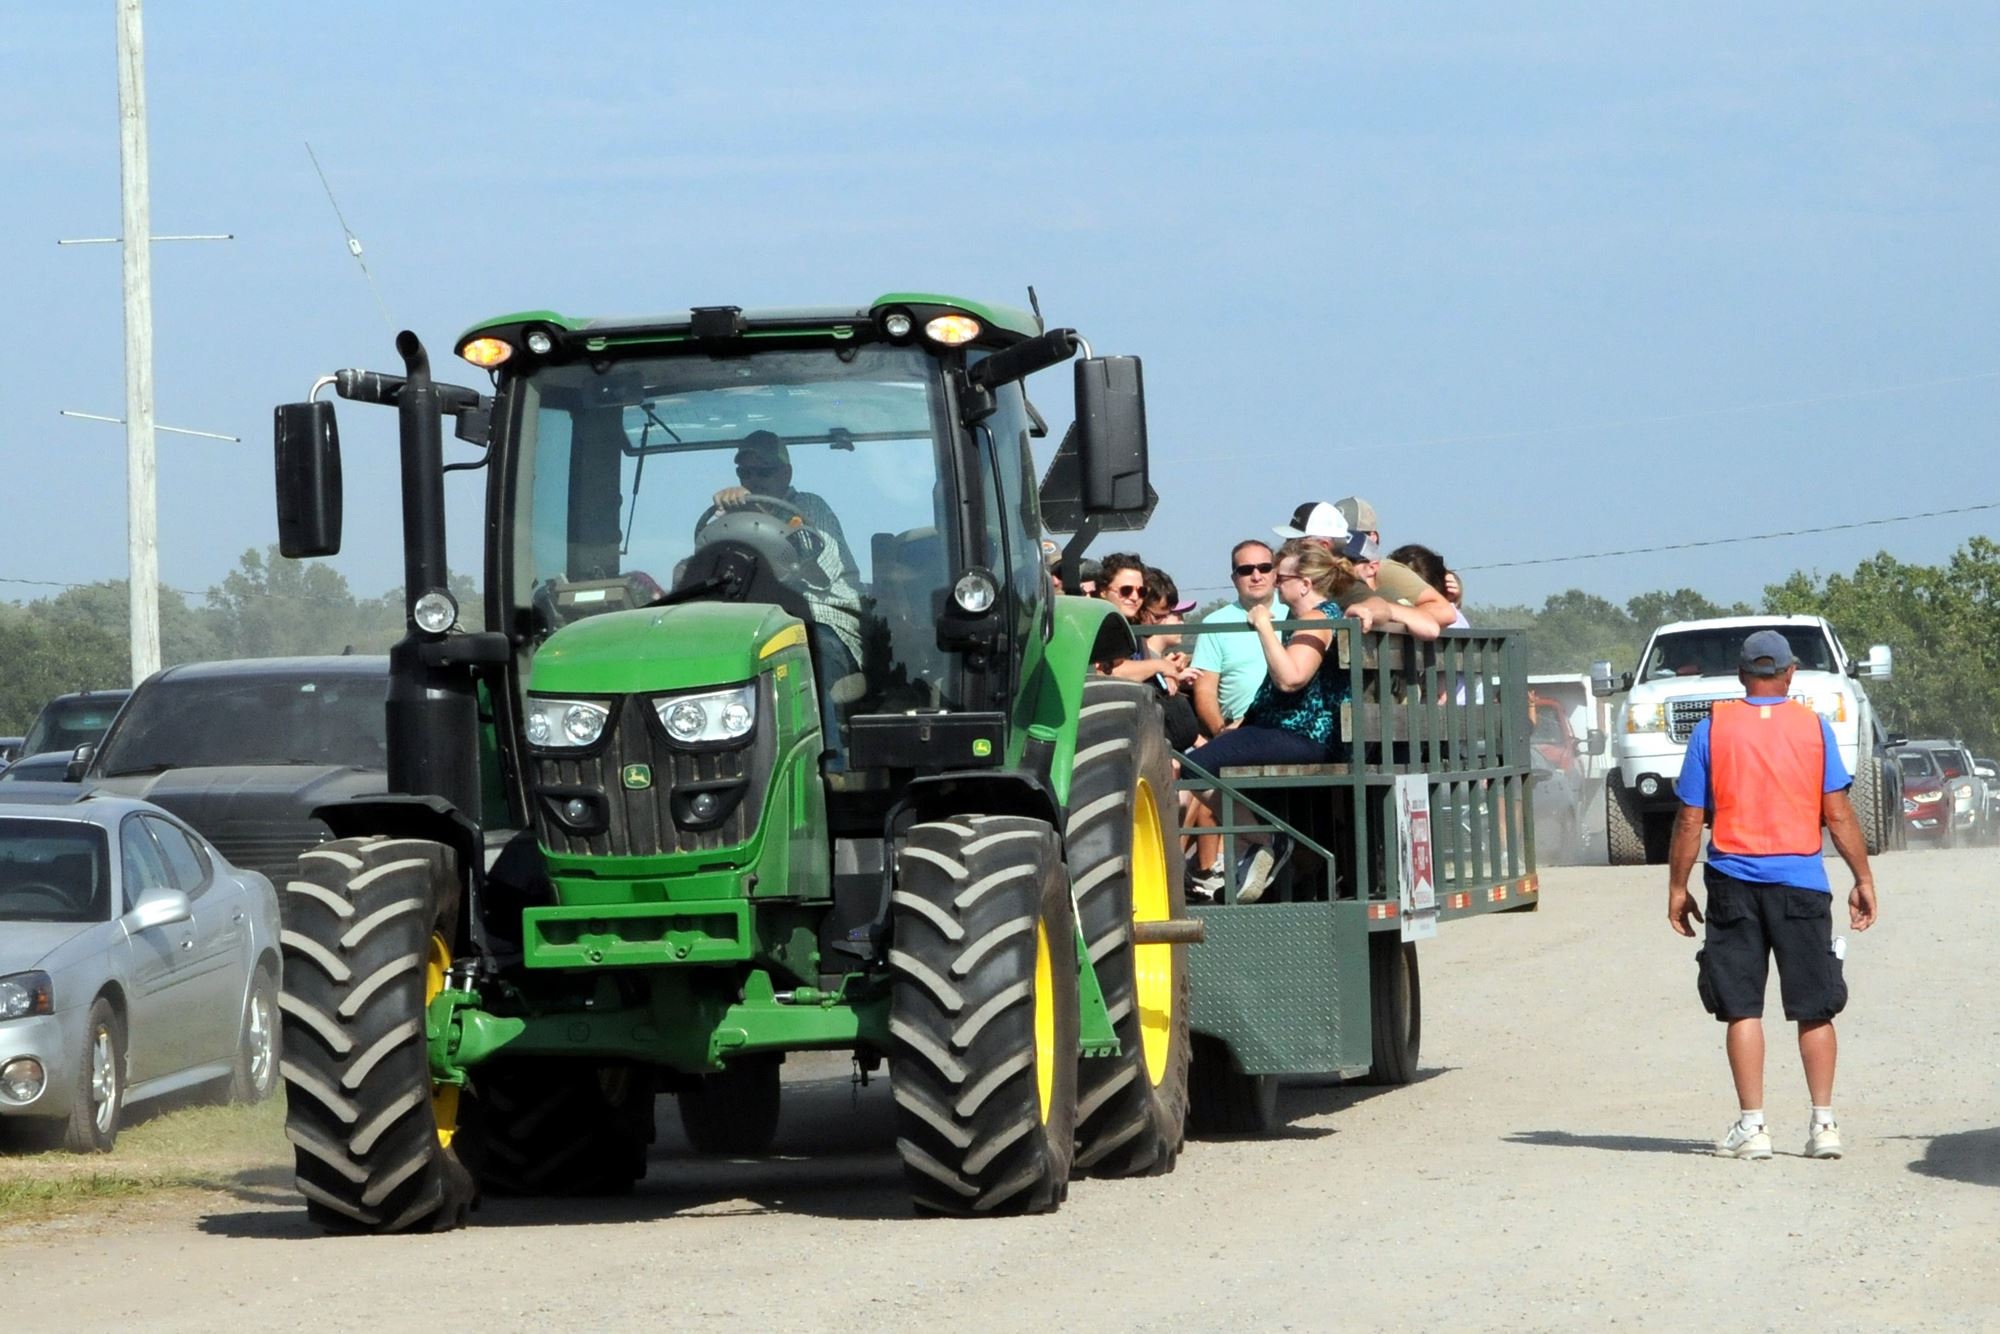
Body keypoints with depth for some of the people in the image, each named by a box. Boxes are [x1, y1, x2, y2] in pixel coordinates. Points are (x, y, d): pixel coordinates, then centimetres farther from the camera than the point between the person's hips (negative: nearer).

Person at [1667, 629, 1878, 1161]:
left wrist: (1677, 887, 7)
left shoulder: (1712, 729, 0)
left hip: (1734, 882, 0)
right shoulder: (1813, 727, 1)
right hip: (1800, 880, 0)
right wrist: (1863, 881, 7)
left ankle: (1752, 1125, -1)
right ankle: (1823, 1122, 4)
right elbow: (1838, 815, -1)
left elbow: (1690, 820, -1)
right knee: (1815, 1010, 8)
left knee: (1742, 1009, 3)